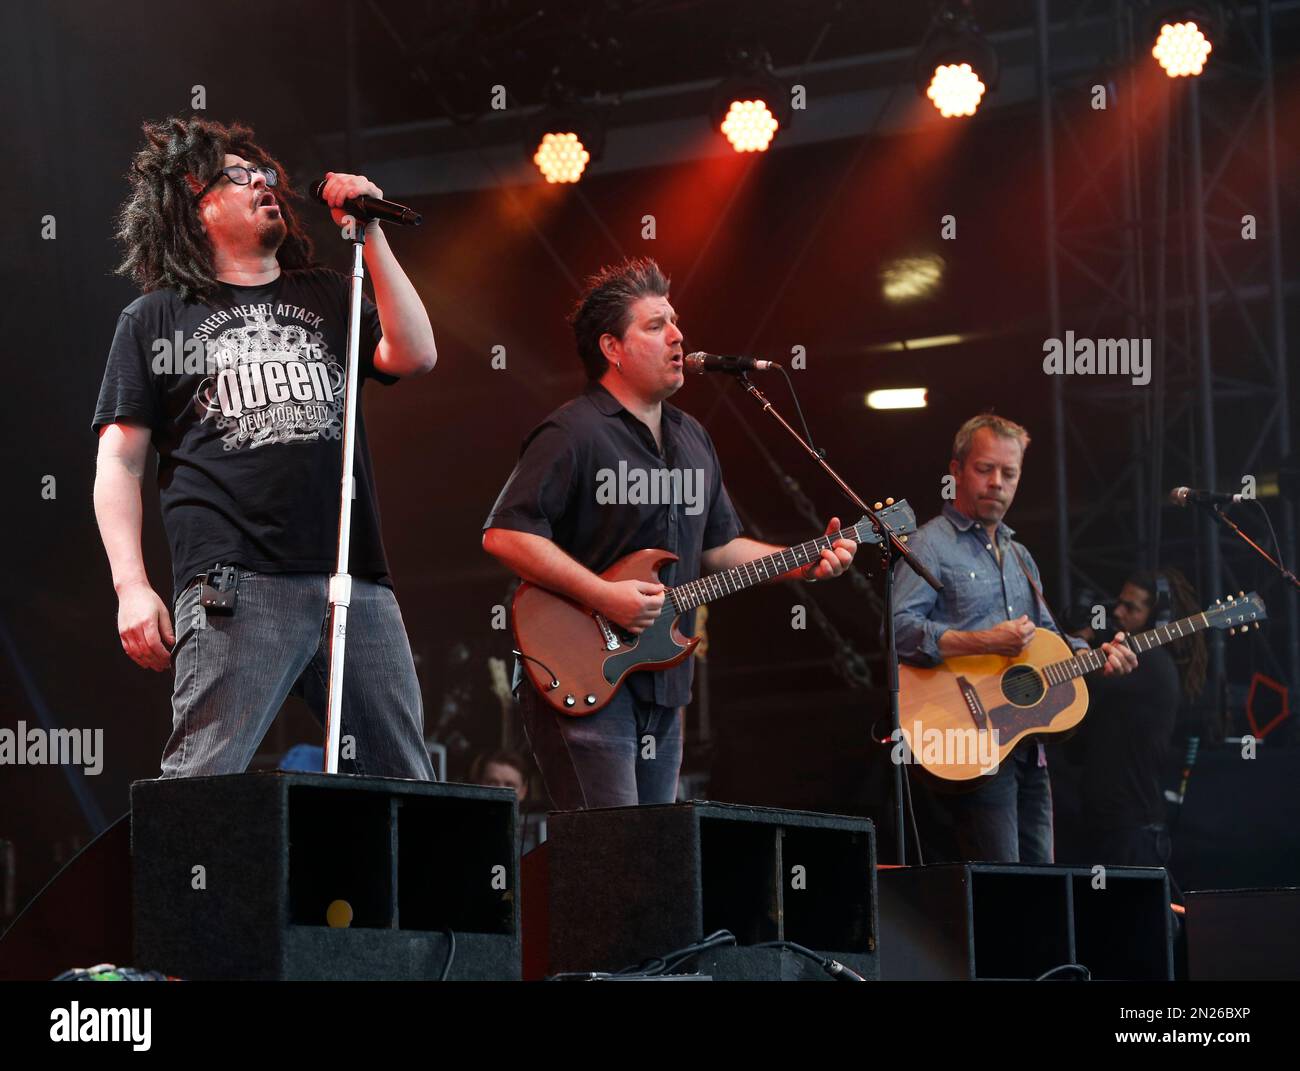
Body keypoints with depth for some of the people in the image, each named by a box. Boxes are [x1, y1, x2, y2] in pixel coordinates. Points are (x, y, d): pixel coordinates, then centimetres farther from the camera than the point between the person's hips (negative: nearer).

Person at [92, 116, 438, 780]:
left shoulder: (326, 298, 24)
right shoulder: (156, 319, 14)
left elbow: (415, 355, 7)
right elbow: (119, 461, 8)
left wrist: (368, 234, 8)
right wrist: (131, 586, -5)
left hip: (358, 582, 4)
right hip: (234, 589, -4)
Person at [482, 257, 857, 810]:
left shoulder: (692, 440, 17)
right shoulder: (573, 435, -11)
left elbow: (719, 546, 25)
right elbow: (503, 534, -19)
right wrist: (604, 596, -23)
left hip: (661, 683, 9)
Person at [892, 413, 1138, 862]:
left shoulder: (1019, 556, 23)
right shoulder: (931, 545, -4)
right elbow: (899, 628, -18)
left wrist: (1096, 656, 8)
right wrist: (984, 643, -25)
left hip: (1028, 746, 8)